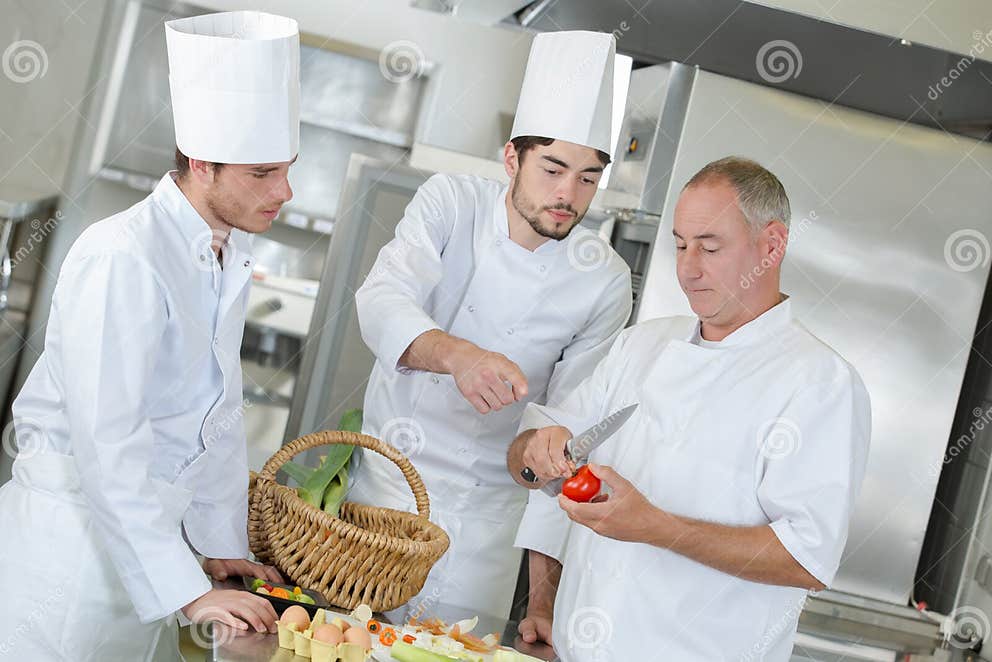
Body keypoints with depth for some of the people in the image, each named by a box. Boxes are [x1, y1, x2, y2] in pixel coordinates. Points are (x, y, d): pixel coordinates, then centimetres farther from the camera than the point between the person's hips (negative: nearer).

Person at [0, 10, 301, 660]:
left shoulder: (231, 255, 4)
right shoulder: (121, 259, -24)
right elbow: (107, 444, -27)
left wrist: (225, 548, 12)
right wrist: (190, 592, -26)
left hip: (148, 528, 8)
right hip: (70, 532, -8)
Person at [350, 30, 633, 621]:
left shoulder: (605, 280, -7)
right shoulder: (451, 205, -8)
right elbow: (382, 304, -24)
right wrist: (456, 354, -43)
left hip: (484, 510, 0)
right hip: (386, 474, 0)